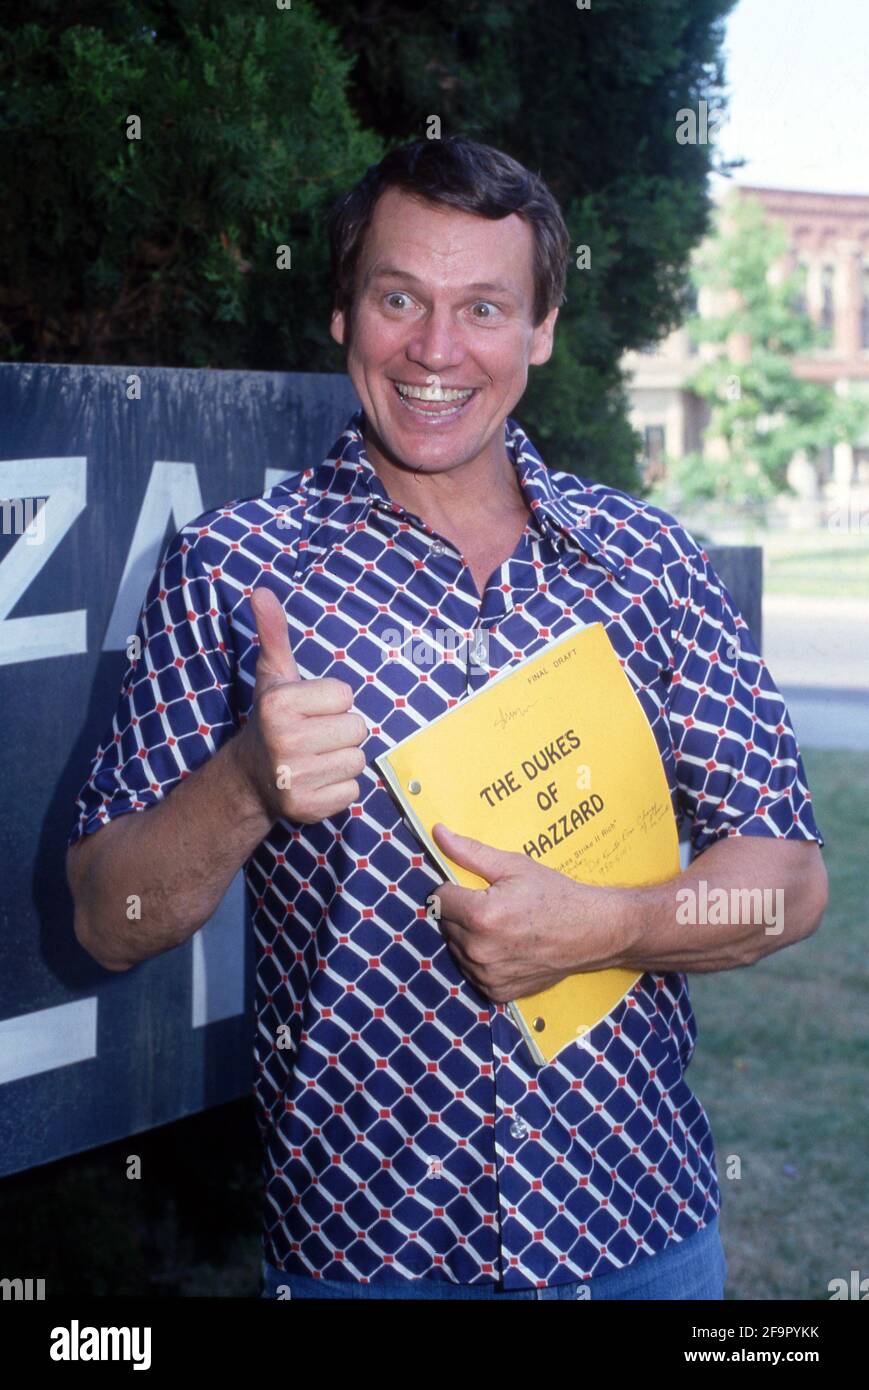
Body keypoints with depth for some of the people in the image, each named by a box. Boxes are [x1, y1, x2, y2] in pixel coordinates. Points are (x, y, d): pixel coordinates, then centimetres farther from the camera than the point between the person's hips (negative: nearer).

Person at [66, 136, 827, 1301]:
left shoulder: (648, 559, 0)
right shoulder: (228, 567, -6)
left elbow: (792, 880, 0)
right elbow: (109, 926, -6)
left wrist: (605, 925, -18)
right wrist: (247, 783, -25)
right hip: (357, 1241, -2)